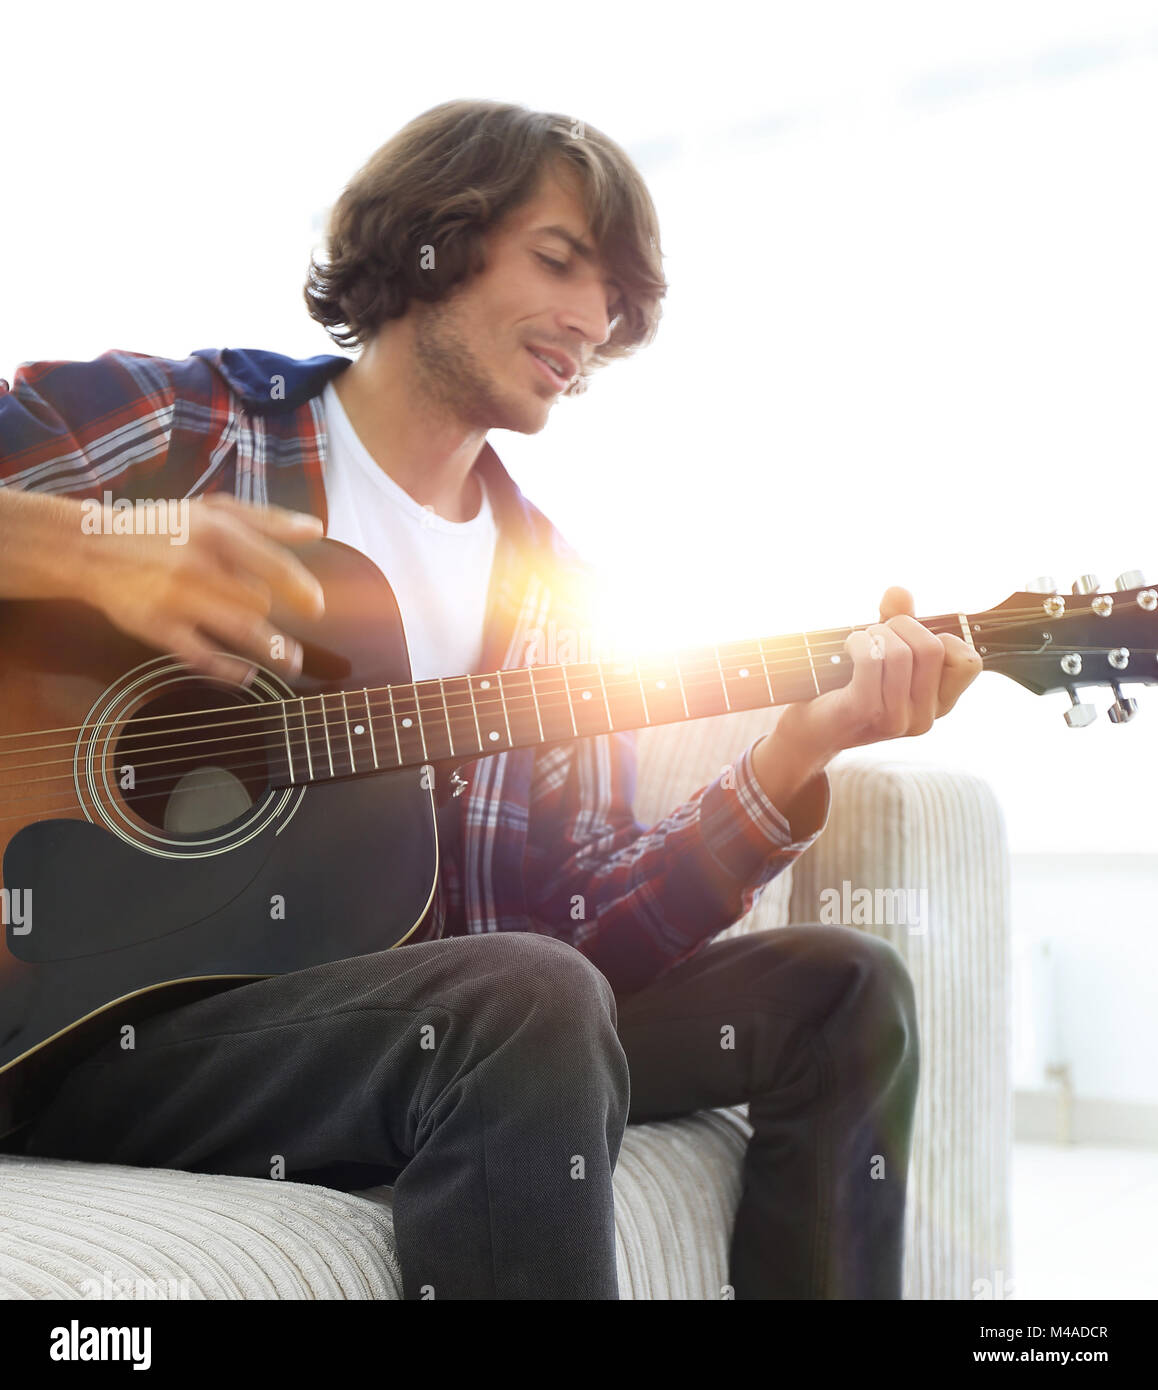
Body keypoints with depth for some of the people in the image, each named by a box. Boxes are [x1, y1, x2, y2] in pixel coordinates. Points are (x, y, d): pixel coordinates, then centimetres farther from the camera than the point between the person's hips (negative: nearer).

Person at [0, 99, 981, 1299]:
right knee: (527, 1002, -33)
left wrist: (798, 750, -7)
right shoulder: (174, 426, -2)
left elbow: (588, 929, 4)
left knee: (841, 990, -1)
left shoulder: (547, 586, 12)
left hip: (390, 1009, 6)